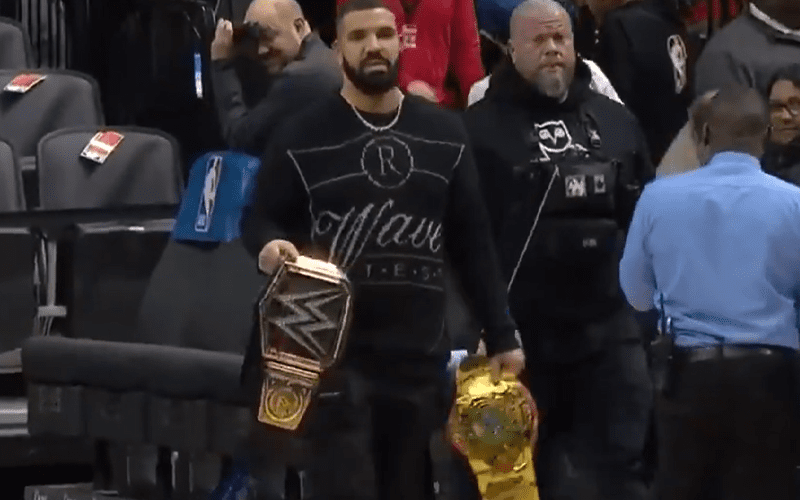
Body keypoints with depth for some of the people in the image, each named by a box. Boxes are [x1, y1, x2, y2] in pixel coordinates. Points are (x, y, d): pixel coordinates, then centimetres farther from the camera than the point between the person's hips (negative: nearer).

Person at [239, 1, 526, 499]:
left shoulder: (443, 134, 11)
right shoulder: (304, 135, 1)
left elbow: (474, 242, 12)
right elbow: (261, 218, 6)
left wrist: (501, 335, 8)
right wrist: (269, 244, -19)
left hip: (419, 352, 4)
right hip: (333, 351, -3)